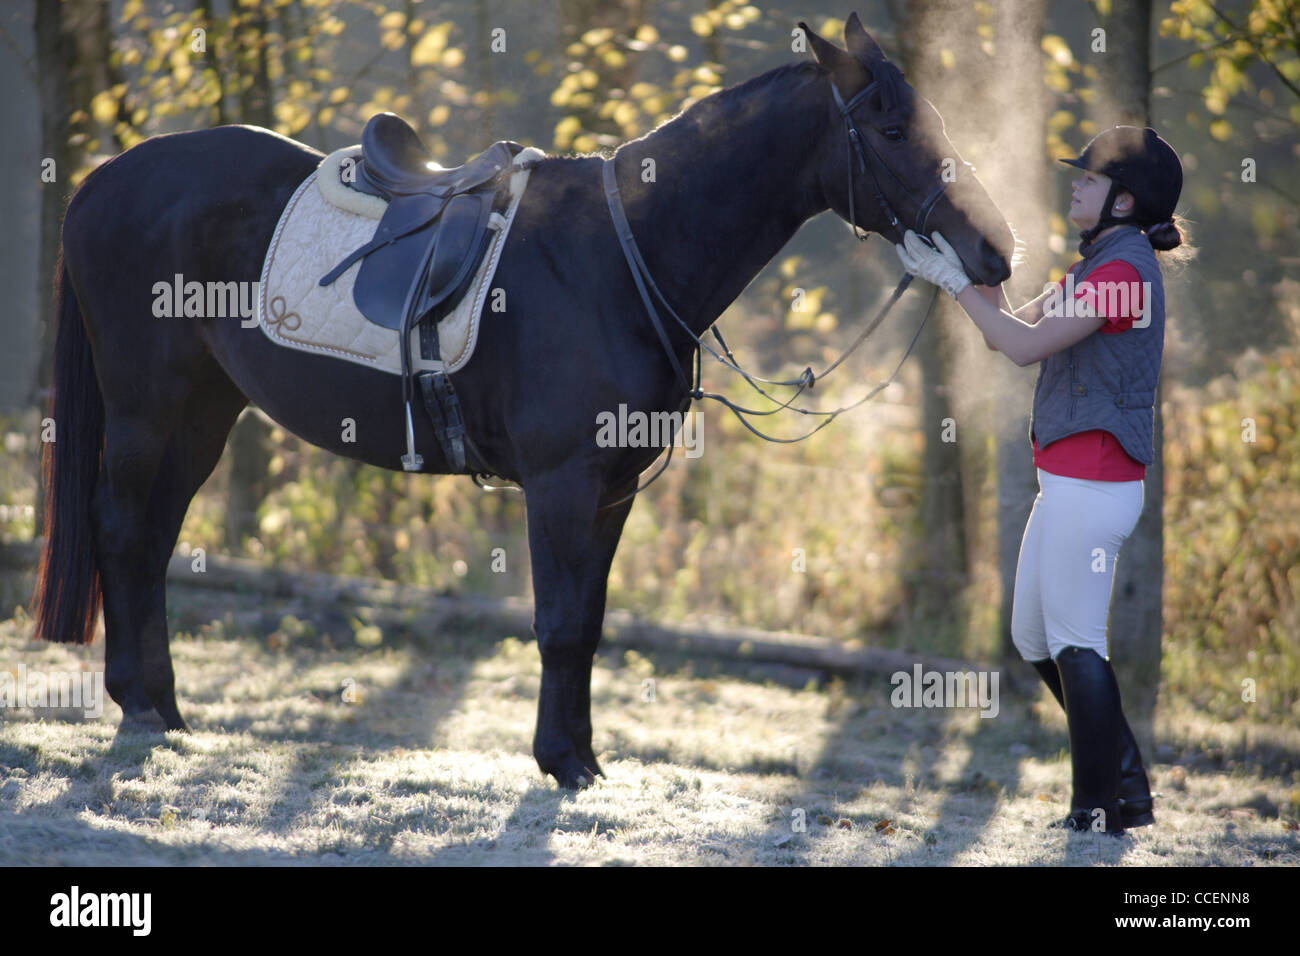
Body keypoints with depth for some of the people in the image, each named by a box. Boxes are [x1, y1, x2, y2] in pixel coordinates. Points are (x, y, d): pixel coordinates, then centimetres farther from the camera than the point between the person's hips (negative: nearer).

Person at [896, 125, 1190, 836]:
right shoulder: (1092, 269, 16)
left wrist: (955, 280, -13)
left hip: (1093, 480, -11)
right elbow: (1011, 330, 17)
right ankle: (1126, 786, 22)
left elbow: (1024, 343, -19)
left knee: (1075, 644, -6)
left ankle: (1099, 814, 0)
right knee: (1033, 636, 16)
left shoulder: (1124, 271, -16)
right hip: (1068, 481, 11)